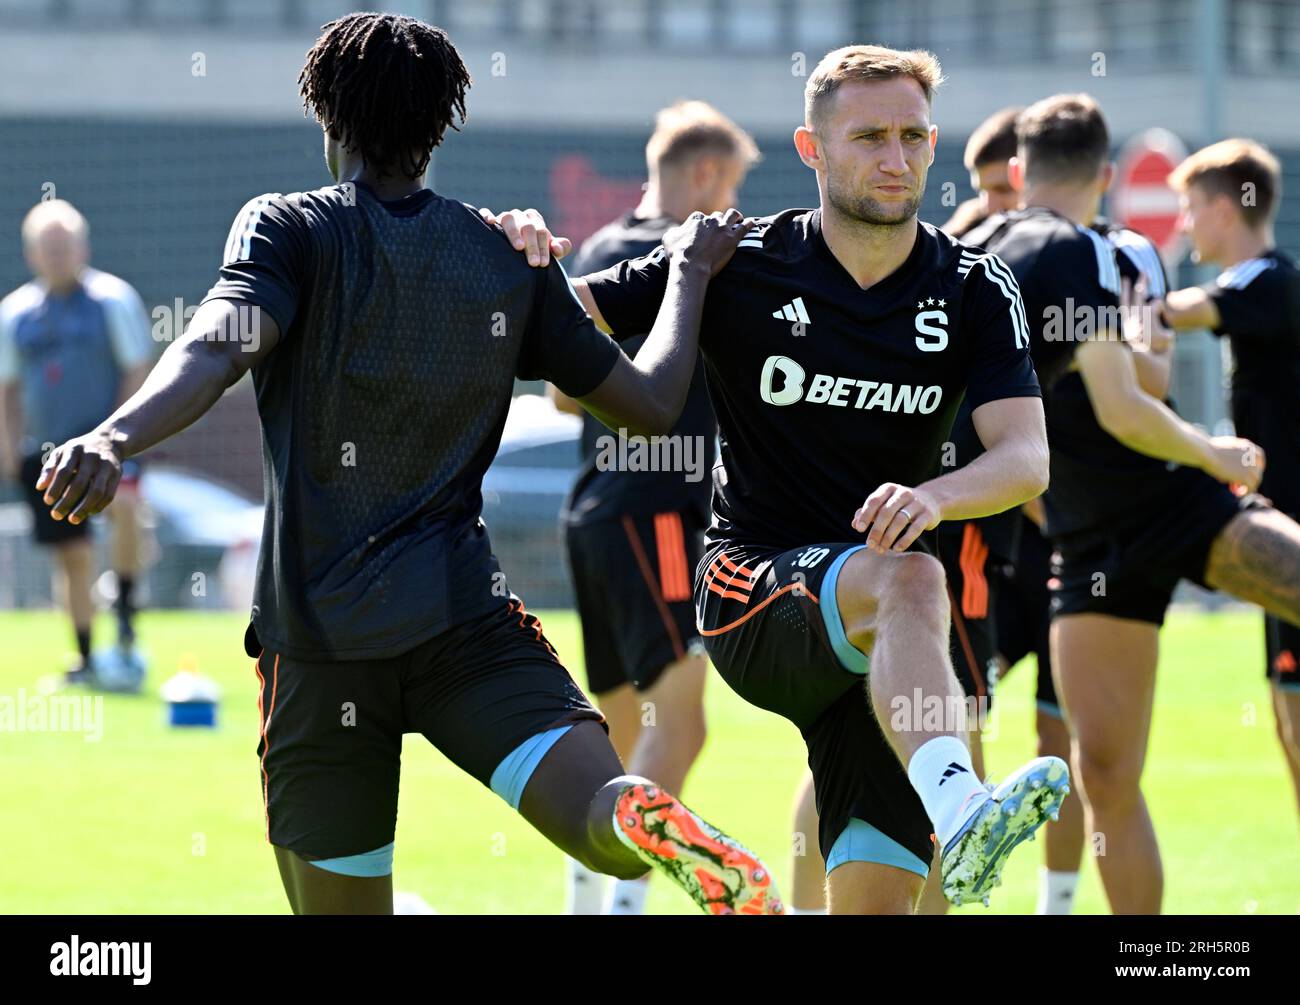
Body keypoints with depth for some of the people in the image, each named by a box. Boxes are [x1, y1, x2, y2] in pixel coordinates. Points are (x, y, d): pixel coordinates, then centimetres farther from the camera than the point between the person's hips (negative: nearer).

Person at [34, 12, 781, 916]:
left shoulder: (288, 230, 2)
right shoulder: (511, 259, 11)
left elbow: (217, 350, -20)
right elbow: (650, 403, 17)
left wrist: (113, 439, -36)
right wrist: (690, 273, 33)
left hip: (318, 638, -1)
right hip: (467, 617, 1)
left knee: (339, 905, 8)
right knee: (610, 819, -12)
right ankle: (653, 827, -48)